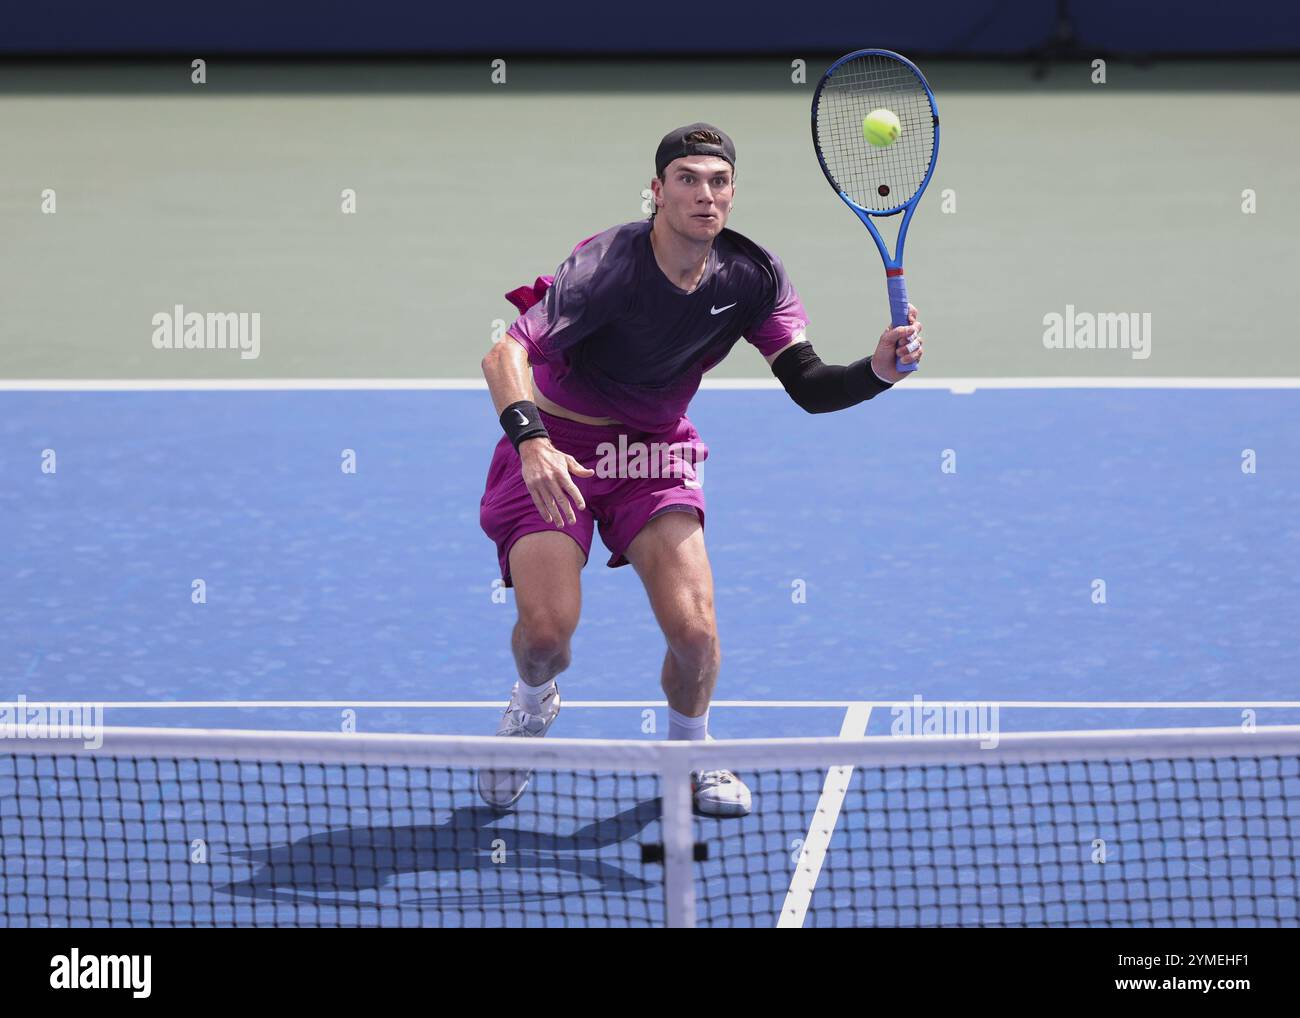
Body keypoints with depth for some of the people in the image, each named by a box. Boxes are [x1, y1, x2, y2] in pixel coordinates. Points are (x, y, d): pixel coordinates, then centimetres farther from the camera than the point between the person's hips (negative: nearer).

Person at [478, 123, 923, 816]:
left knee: (695, 630, -15)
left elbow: (810, 387, -12)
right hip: (555, 452, -3)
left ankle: (689, 750, 20)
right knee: (547, 630, -19)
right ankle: (533, 705, 22)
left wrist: (878, 369, -33)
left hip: (656, 454, 4)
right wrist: (531, 440, -52)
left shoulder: (751, 276, -10)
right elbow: (505, 353, -34)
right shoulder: (609, 264, -26)